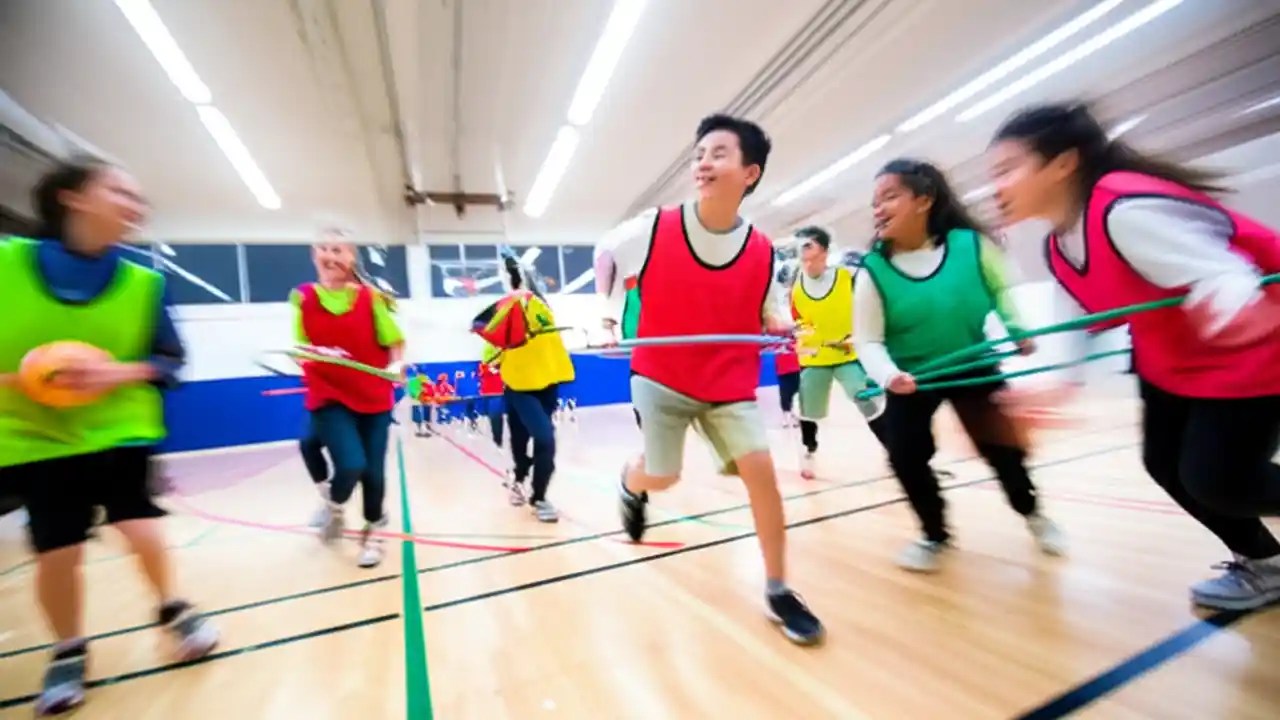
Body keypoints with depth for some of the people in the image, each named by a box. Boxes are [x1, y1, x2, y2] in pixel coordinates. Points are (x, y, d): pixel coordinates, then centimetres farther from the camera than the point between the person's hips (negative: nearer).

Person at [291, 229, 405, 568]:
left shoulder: (370, 297, -4)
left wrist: (397, 365, -17)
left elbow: (394, 342, 1)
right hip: (328, 396, 0)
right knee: (351, 465, -16)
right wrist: (314, 356, -17)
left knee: (374, 472, 5)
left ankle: (372, 534, 32)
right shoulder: (303, 297, 0)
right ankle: (334, 509, 22)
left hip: (374, 395, 0)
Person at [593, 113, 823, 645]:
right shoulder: (653, 228, -12)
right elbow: (605, 251, 7)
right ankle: (631, 484, 43)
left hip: (731, 385, 2)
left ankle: (778, 591, 11)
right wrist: (608, 310, -2)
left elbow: (765, 316, 7)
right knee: (662, 477, 1)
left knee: (760, 469, -9)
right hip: (660, 377, -1)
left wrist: (786, 330, -15)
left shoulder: (762, 251, -8)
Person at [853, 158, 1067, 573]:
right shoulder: (873, 270, -19)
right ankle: (935, 535, 19)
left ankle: (1031, 512, 44)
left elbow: (1001, 288, 7)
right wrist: (888, 375, -37)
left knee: (1001, 445, 9)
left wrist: (1018, 328, -3)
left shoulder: (971, 244, -15)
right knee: (906, 457, -9)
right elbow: (867, 341, -20)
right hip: (910, 380, -1)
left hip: (974, 369, 1)